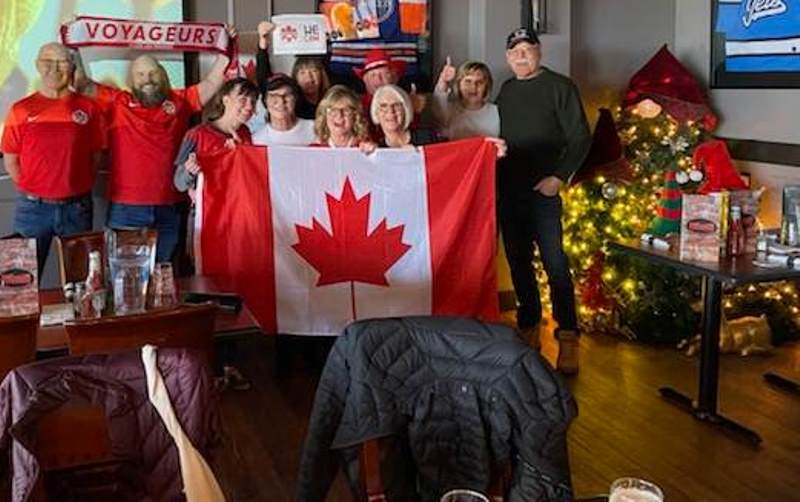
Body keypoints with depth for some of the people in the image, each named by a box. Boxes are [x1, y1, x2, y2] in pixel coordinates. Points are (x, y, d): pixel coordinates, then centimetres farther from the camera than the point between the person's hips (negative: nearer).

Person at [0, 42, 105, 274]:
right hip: (33, 207, 0)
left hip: (76, 208, 0)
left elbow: (96, 155, 6)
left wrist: (80, 187, 2)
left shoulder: (88, 108, 2)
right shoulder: (21, 110, 2)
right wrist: (30, 190, 1)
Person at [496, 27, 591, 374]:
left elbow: (580, 138, -6)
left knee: (555, 264, -8)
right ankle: (528, 326, 24)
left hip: (543, 191, -5)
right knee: (518, 263, 11)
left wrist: (558, 177, -14)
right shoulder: (506, 91, 14)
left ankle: (568, 339, -2)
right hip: (508, 191, 5)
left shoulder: (559, 87, -2)